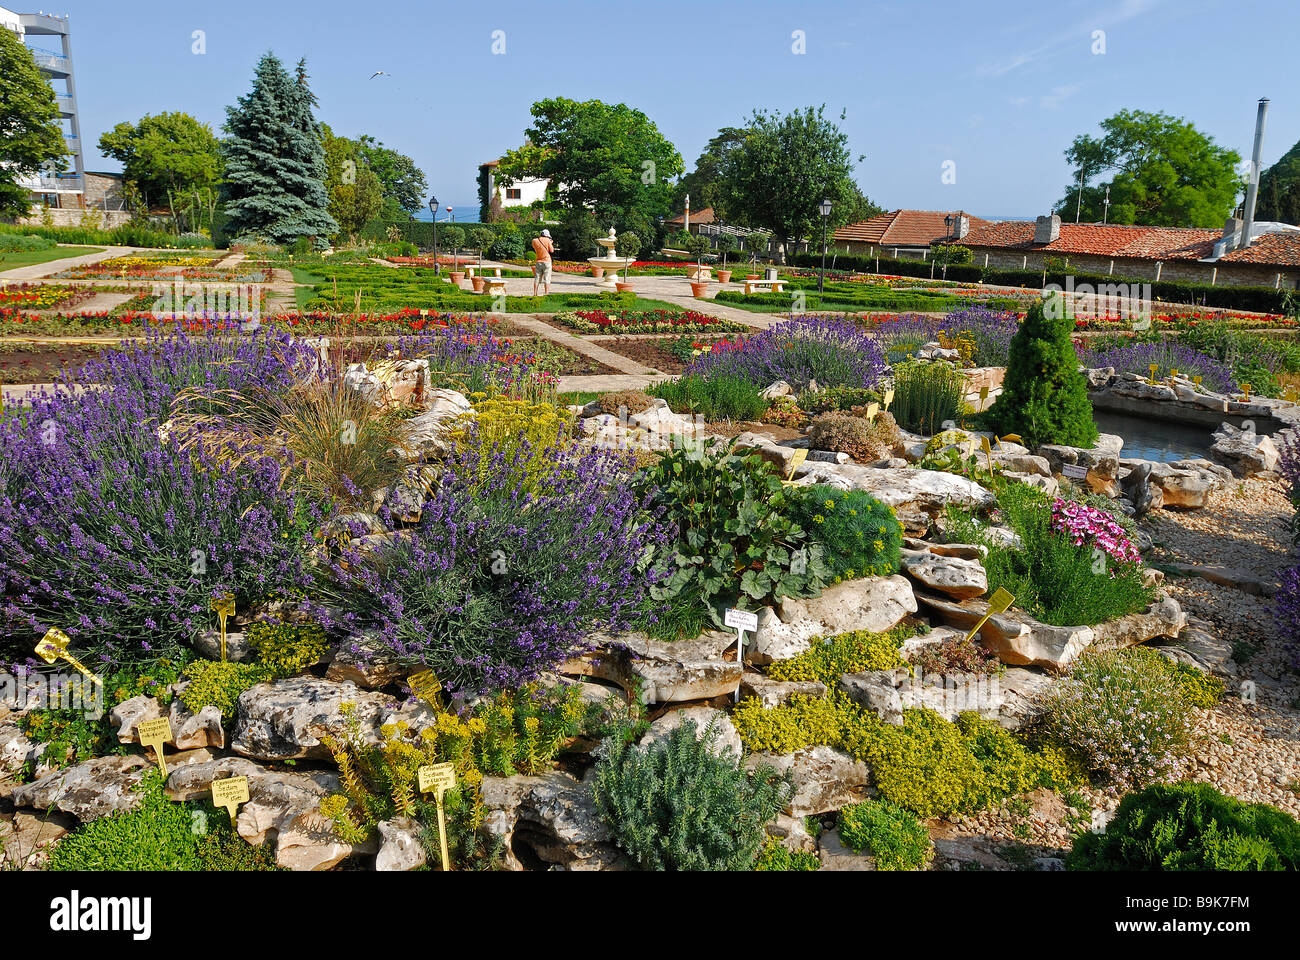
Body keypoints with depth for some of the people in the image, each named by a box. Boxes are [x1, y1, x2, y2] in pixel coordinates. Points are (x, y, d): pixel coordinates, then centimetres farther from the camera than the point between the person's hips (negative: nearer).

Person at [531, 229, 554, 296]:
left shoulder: (534, 241, 4)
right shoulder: (547, 240, -7)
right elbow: (552, 250, -4)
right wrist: (551, 244, 14)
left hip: (538, 262, 4)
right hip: (546, 261, -4)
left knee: (537, 278, 8)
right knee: (547, 279, -2)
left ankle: (535, 294, 7)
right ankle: (547, 294, -7)